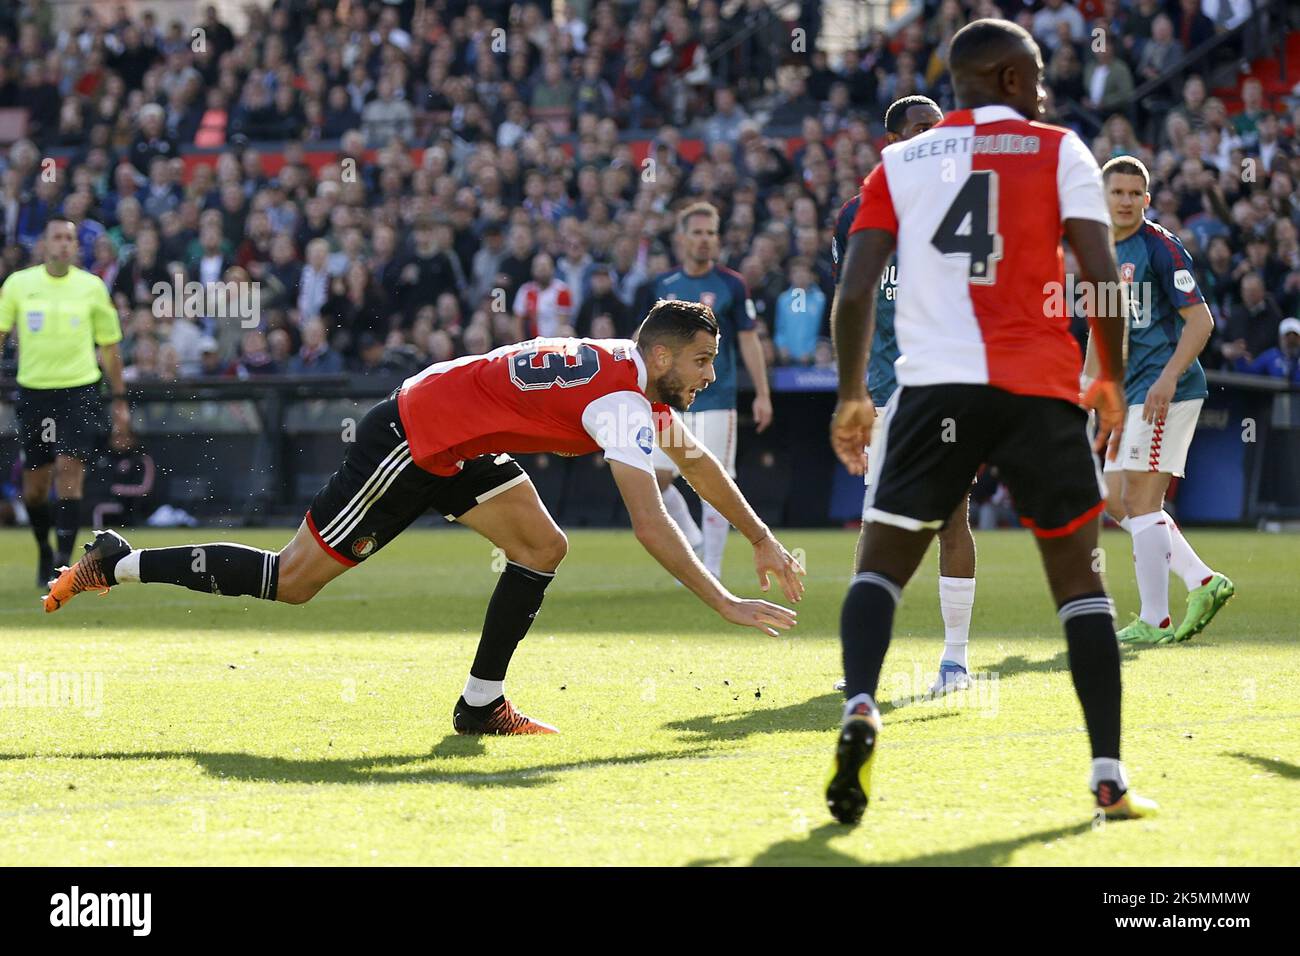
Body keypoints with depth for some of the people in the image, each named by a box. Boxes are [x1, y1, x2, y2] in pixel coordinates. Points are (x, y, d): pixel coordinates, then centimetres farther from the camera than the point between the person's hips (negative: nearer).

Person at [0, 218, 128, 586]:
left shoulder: (92, 287, 2)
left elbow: (109, 346, 11)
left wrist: (120, 400, 11)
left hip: (79, 392, -1)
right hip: (33, 392, 1)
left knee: (69, 476, -16)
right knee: (34, 489, 7)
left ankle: (63, 560, -17)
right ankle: (45, 551, 32)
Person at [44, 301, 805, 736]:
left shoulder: (642, 380, 4)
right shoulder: (622, 400, -24)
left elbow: (696, 460, 20)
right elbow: (650, 524, -32)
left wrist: (762, 539, 16)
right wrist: (727, 604, -31)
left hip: (455, 447, 9)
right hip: (410, 442, -9)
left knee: (542, 549, 1)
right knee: (291, 582, -2)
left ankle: (482, 704, 7)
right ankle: (120, 564, 9)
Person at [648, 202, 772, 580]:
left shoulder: (731, 285, -1)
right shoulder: (662, 286, 7)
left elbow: (748, 340, 1)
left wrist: (762, 394, -4)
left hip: (715, 400, -3)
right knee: (655, 480, -3)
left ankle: (712, 570, 3)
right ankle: (694, 541, 19)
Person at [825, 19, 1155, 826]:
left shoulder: (900, 164, 13)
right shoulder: (1058, 151, 7)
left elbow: (855, 291, 4)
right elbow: (1101, 273, -3)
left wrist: (852, 396, 15)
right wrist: (1113, 380, 10)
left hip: (936, 387, 1)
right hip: (1041, 388, -1)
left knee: (882, 564, 10)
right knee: (1079, 577, 11)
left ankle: (861, 707, -19)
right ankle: (1110, 775, 5)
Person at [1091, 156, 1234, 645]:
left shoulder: (1160, 247, -10)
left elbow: (1200, 319, -15)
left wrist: (1168, 378, -25)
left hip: (1165, 391, -9)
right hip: (1130, 393, 9)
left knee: (1140, 500, -9)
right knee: (1116, 500, 9)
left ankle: (1155, 621, -4)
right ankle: (1203, 582, 12)